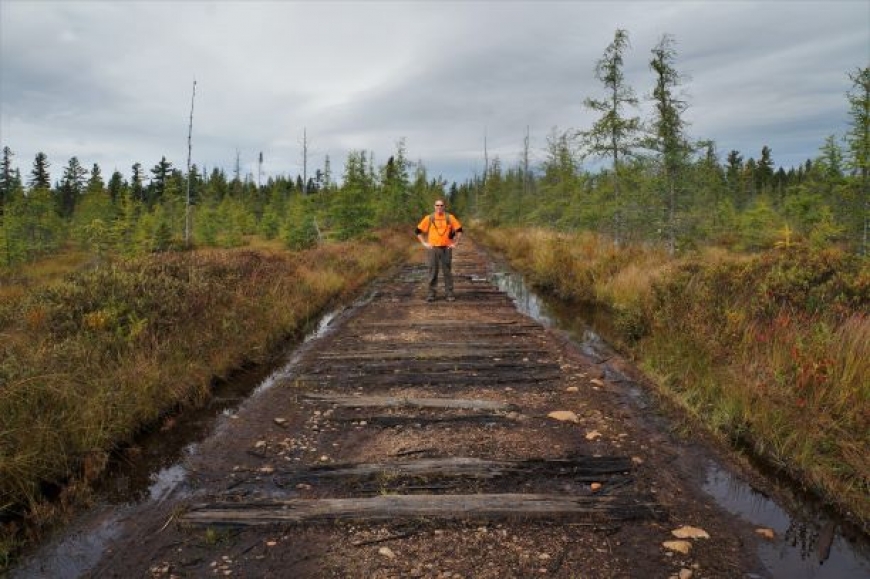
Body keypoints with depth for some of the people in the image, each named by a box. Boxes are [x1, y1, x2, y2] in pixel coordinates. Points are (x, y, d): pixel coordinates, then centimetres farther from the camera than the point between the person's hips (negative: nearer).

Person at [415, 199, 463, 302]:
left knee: (447, 271, 3)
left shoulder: (450, 218, 3)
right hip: (433, 248, 0)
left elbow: (459, 230, 10)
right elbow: (418, 231, 8)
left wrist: (455, 243, 3)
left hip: (446, 248, 0)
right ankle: (431, 294, 8)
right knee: (433, 271, 2)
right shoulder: (429, 218, 3)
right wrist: (424, 243, 2)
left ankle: (449, 293, 9)